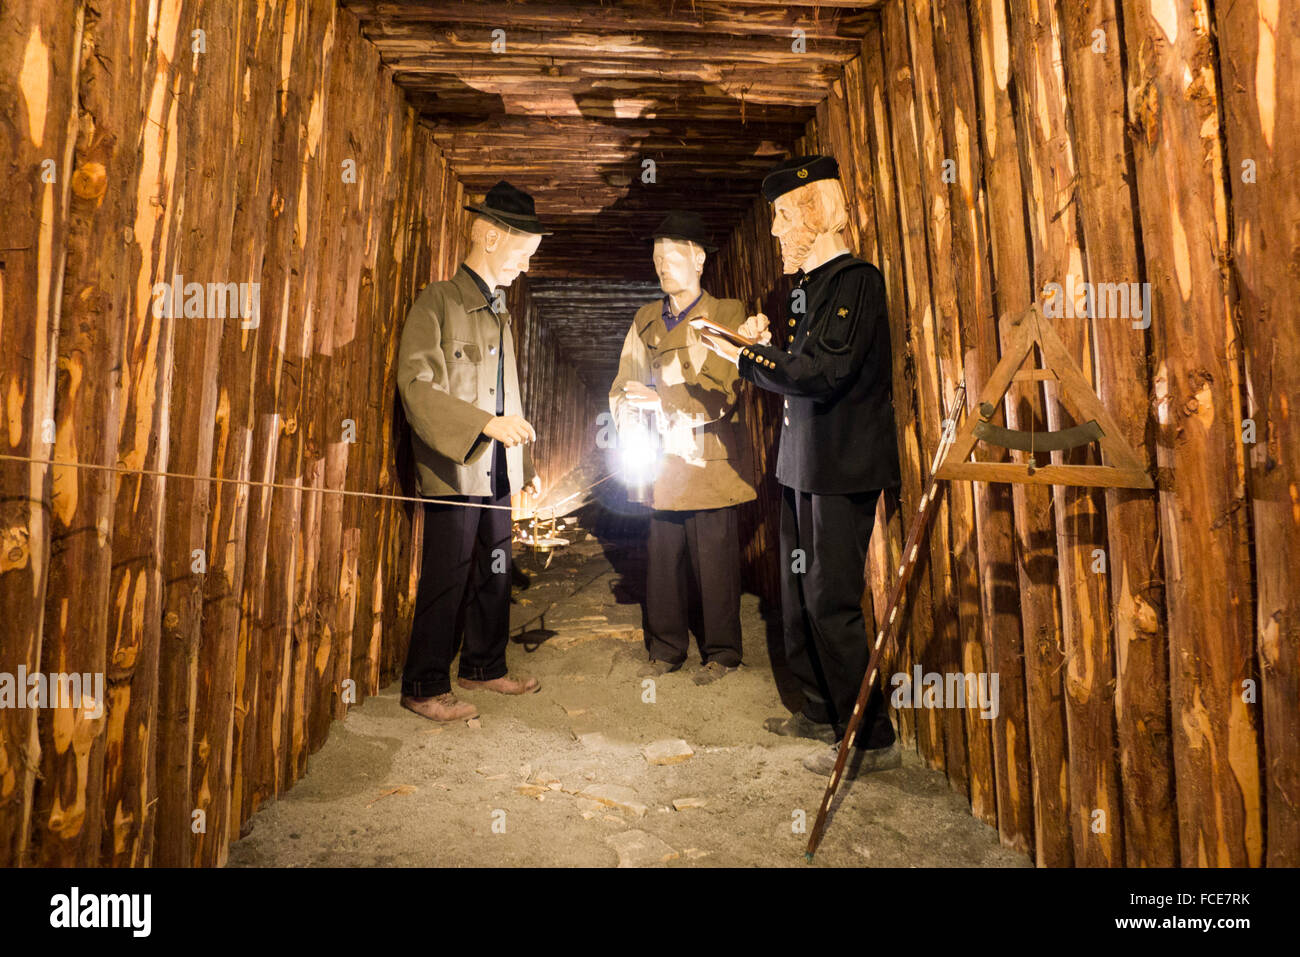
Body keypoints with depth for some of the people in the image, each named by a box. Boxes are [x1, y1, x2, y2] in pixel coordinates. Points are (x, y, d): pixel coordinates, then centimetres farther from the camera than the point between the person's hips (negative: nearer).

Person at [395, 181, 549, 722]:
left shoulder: (500, 314, 17)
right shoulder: (437, 302, -6)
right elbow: (416, 385, -16)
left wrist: (526, 465, 16)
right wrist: (487, 424, -26)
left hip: (497, 472, 7)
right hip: (454, 470, -7)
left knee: (494, 576, 14)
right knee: (446, 581, -1)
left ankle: (484, 667, 30)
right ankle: (424, 688, 14)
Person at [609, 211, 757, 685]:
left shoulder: (727, 314, -1)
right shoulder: (645, 319, 14)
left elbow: (721, 393, -11)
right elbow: (623, 386, 12)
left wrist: (659, 400, -15)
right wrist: (628, 421, -8)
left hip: (710, 465, -4)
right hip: (662, 463, 5)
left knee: (715, 565, 3)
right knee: (663, 562, 11)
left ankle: (721, 654, 19)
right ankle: (666, 649, 26)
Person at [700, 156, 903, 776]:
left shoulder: (855, 280, -12)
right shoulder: (807, 286, 17)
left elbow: (825, 372, -24)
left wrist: (745, 358, -15)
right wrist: (765, 344, 5)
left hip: (842, 468, -10)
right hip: (804, 465, 10)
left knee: (831, 601, -6)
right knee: (800, 596, 15)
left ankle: (872, 738, 10)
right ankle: (822, 713, 31)